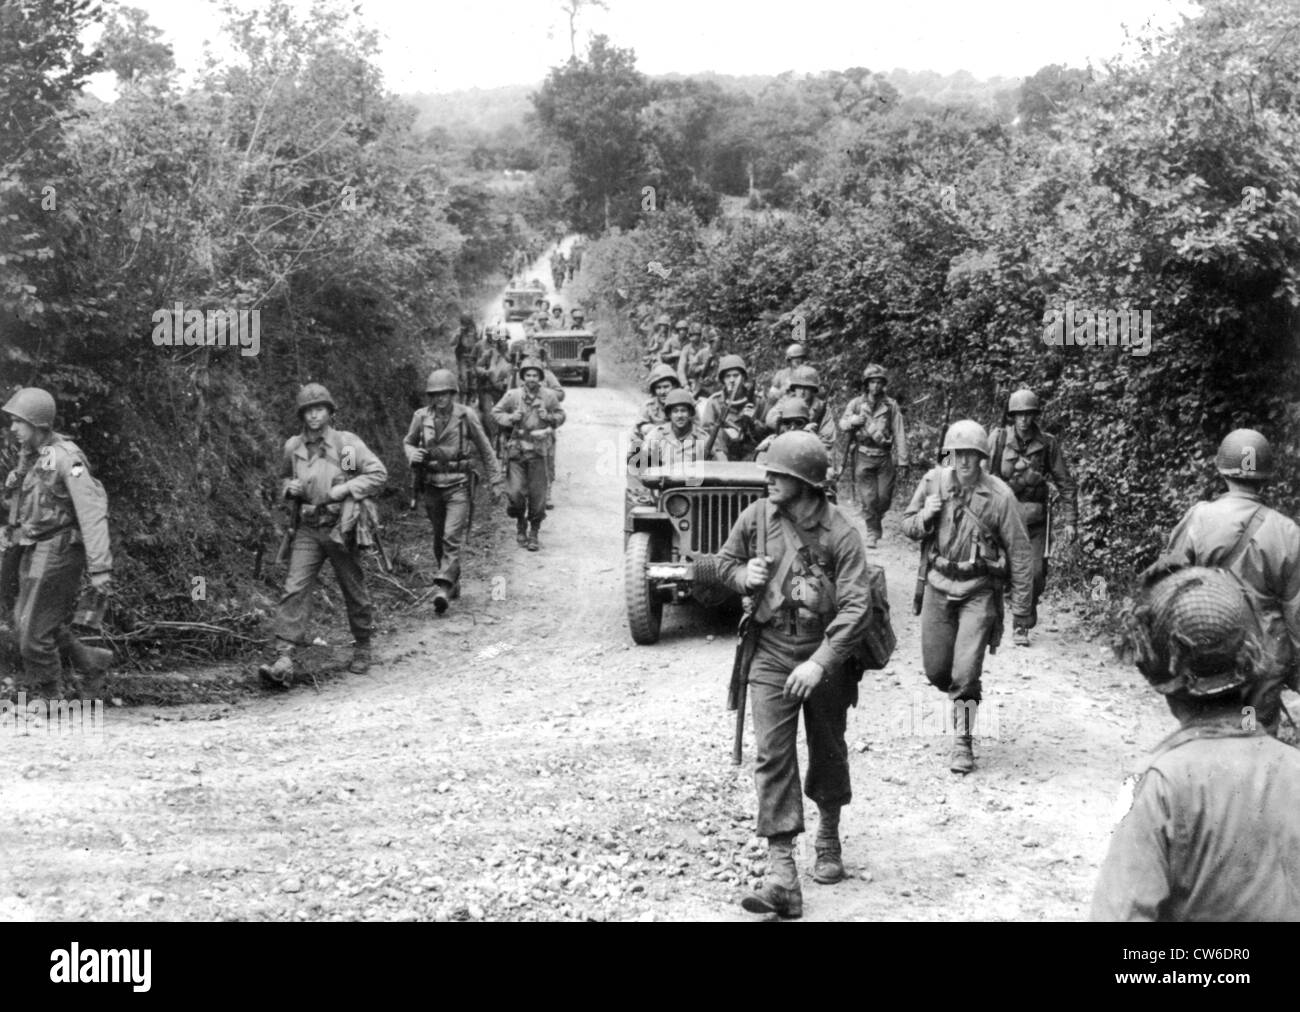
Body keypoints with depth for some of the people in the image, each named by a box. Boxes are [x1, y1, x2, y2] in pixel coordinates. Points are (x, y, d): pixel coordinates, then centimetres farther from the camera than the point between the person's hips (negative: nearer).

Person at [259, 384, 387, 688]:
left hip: (342, 528, -2)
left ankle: (362, 648, 34)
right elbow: (284, 478, 23)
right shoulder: (293, 447, 5)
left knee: (354, 592, 11)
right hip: (308, 529, 2)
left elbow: (378, 473, -6)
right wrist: (289, 488, -1)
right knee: (294, 591, -11)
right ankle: (283, 663, -17)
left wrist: (345, 489, -16)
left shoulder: (347, 443, -6)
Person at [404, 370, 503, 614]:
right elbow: (407, 442, 18)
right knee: (439, 538, 13)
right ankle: (453, 582, 29)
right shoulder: (421, 417, 0)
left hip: (459, 485, -4)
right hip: (432, 484, 4)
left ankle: (442, 588, -21)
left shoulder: (466, 416, -6)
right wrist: (412, 454, -6)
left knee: (452, 537, -15)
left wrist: (495, 481, 5)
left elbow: (485, 449, 3)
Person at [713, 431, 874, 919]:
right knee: (772, 755, -10)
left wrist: (819, 664, -32)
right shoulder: (756, 517, -4)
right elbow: (724, 562, 14)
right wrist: (744, 576, -10)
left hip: (827, 655, -1)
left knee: (828, 751, 16)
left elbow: (855, 608, -22)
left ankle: (829, 837, 43)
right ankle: (781, 874, -14)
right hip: (772, 653, 2)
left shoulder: (840, 534, -16)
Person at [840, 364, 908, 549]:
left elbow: (899, 433, 1)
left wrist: (902, 459, -5)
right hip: (863, 456, -1)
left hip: (885, 457, 1)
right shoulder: (856, 404, 5)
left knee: (884, 497, 3)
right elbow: (842, 424, 7)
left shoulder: (891, 405, 4)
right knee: (868, 498, -4)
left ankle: (877, 519, 33)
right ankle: (872, 532, 8)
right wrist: (853, 421, -17)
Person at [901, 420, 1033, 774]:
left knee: (965, 673, -11)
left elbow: (1019, 551, -6)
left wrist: (1021, 604, -5)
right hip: (938, 586, 4)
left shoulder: (999, 495, -12)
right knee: (936, 669, 10)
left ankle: (962, 743, 4)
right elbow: (908, 526, 9)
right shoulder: (933, 482, -3)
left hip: (979, 590, -4)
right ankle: (964, 701, 43)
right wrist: (925, 516, -15)